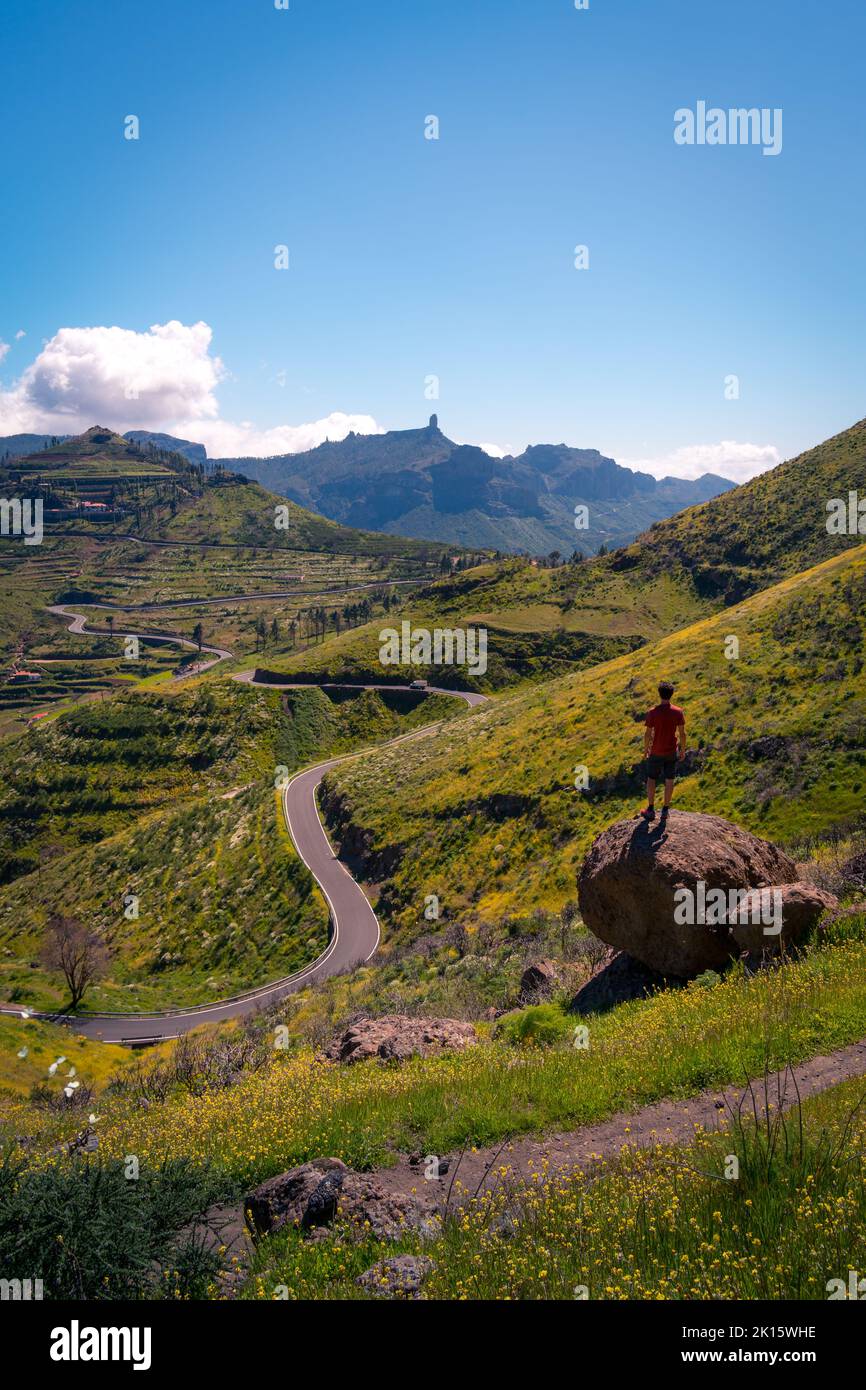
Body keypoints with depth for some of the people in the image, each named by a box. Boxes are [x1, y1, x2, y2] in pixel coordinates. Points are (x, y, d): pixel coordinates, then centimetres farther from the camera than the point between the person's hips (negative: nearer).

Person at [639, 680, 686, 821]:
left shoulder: (653, 713, -21)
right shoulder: (678, 712, -14)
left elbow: (647, 734, -14)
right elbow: (682, 733, -7)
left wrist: (645, 749, 3)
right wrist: (683, 749, 9)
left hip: (656, 752, -2)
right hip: (672, 752, 2)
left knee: (651, 779, 15)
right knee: (669, 780, 15)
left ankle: (650, 810, 18)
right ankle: (665, 809, 24)